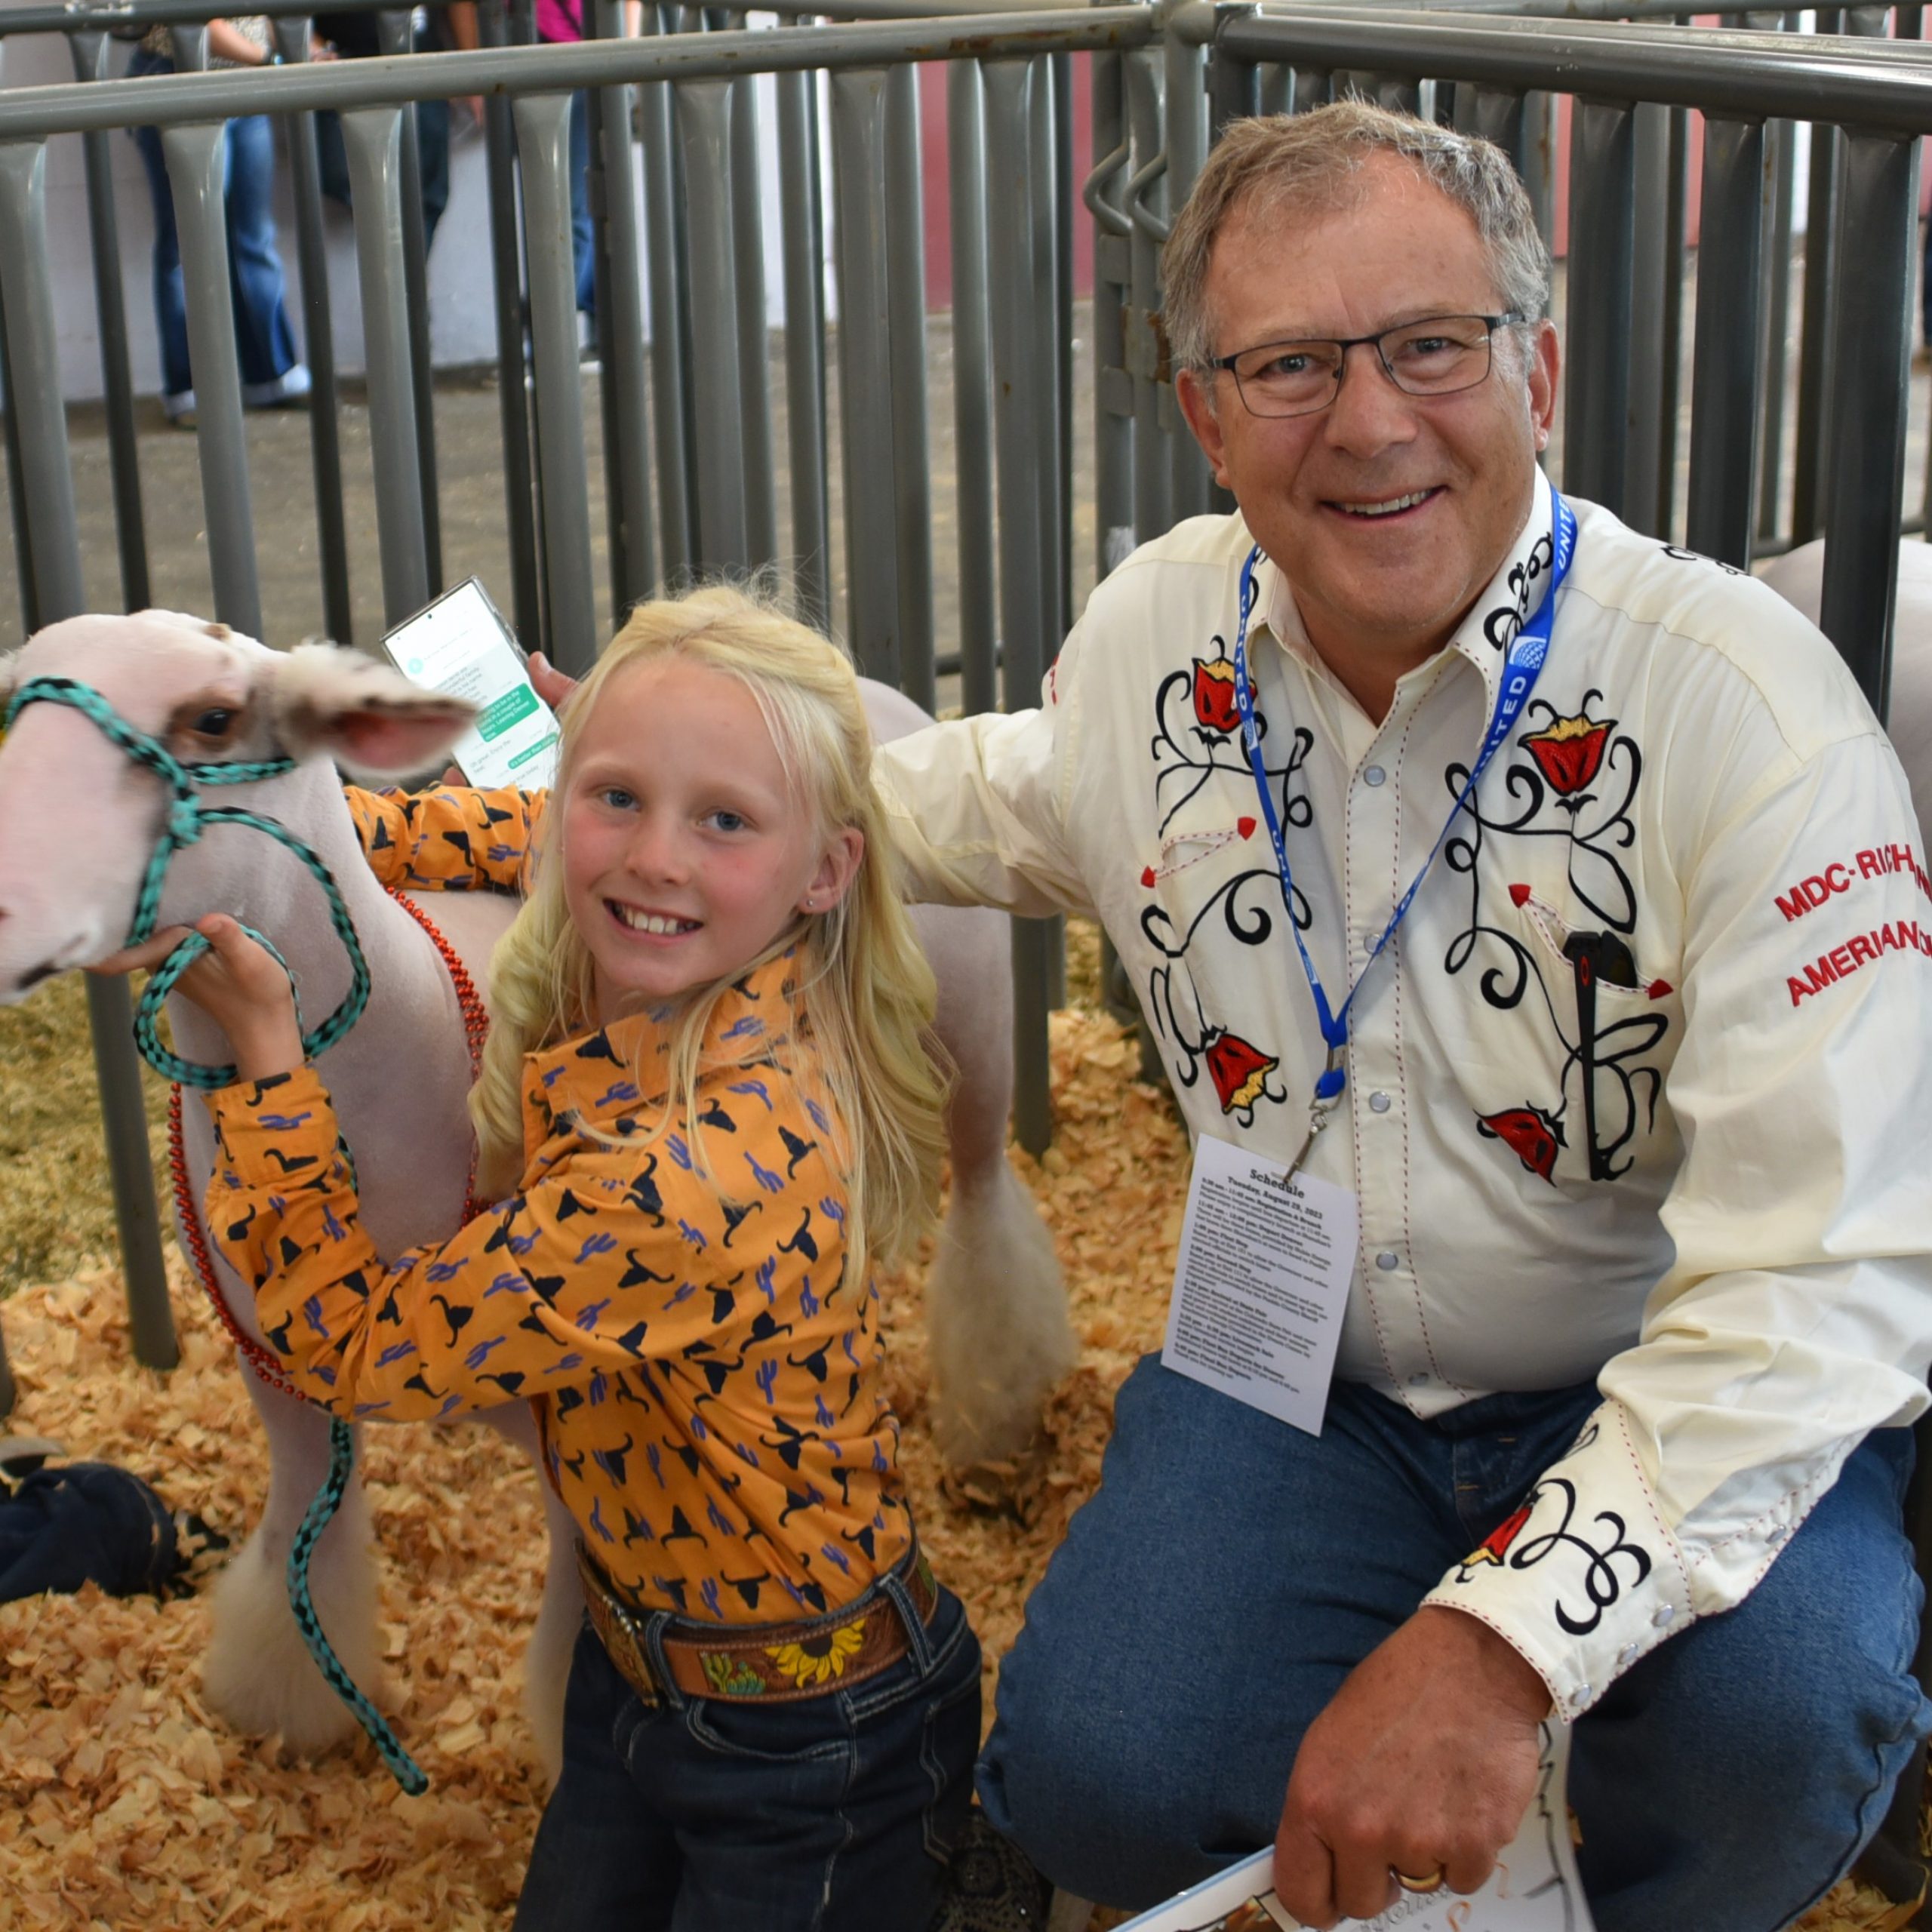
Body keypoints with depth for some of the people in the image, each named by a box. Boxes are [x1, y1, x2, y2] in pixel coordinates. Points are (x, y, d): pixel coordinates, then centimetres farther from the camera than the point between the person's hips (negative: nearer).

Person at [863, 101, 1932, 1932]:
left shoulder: (1748, 707, -22)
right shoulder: (1159, 629, -5)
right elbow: (1000, 804, 22)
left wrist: (1506, 1634, -38)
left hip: (1661, 1403, -3)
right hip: (1302, 1381, 4)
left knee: (1769, 1717, -33)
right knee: (1097, 1776, -22)